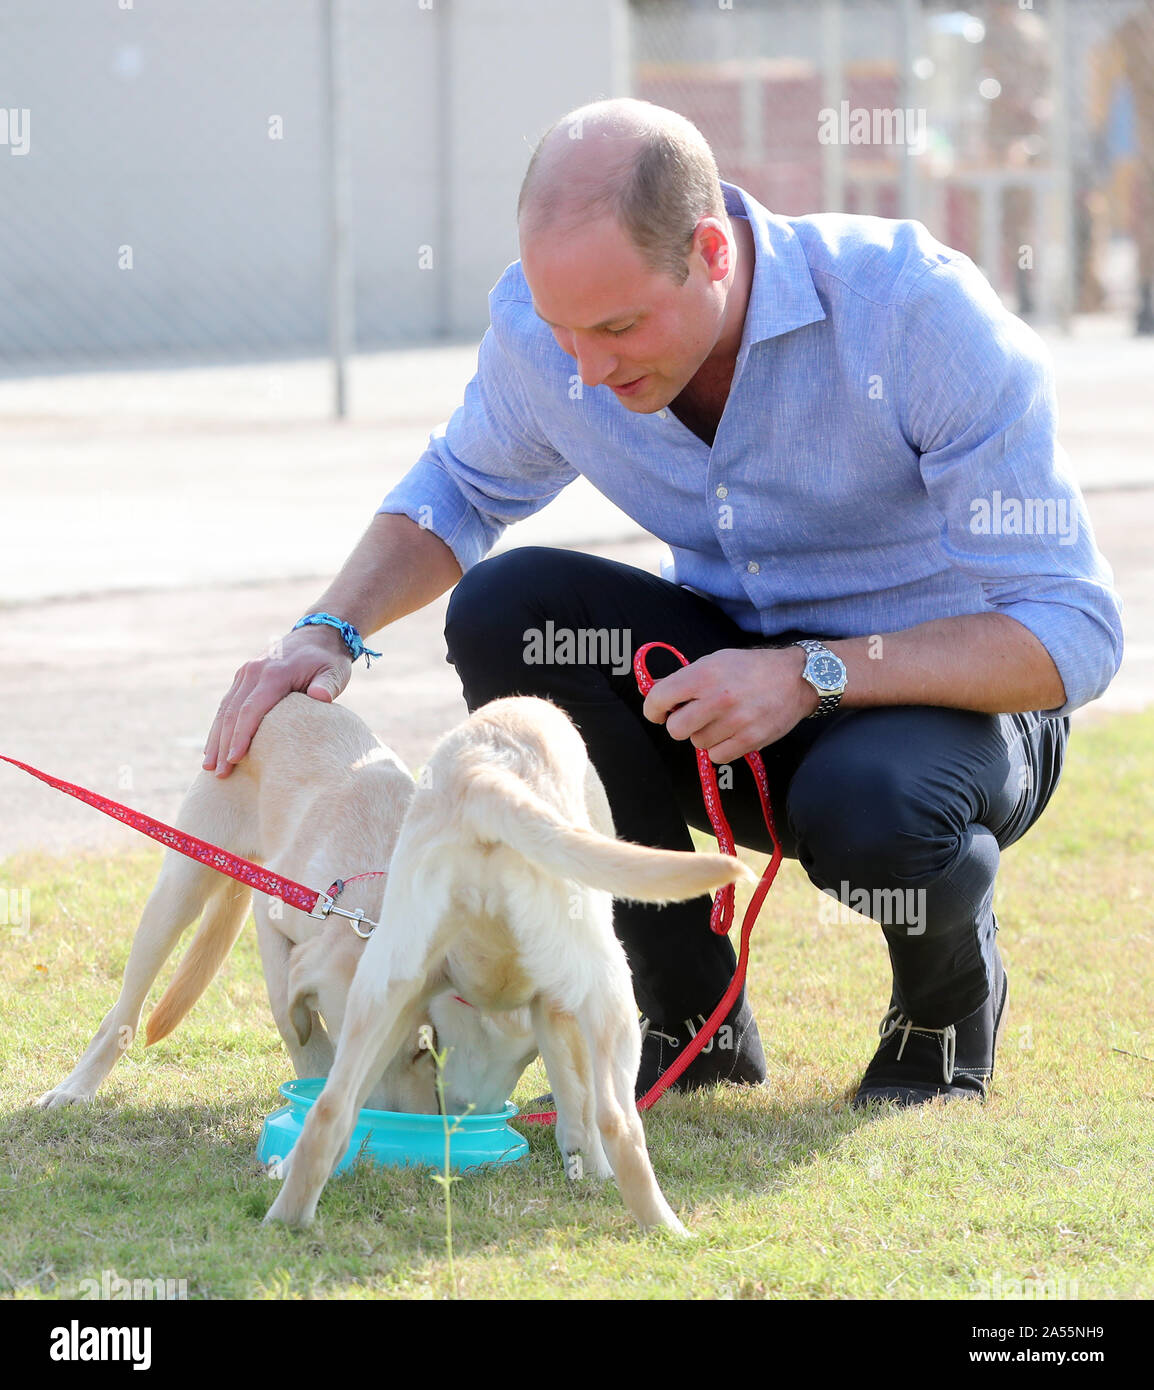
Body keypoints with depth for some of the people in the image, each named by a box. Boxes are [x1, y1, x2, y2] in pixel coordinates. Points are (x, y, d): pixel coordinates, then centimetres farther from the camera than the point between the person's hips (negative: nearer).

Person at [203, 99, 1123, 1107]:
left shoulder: (922, 314, -28)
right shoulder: (545, 319, -14)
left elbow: (1074, 637, -26)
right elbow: (461, 490, 10)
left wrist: (814, 675, -36)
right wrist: (330, 633, -10)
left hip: (958, 703, -5)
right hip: (743, 675, 5)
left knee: (868, 808, -39)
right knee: (502, 609, -22)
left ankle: (950, 1001, 0)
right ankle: (695, 1020, -7)